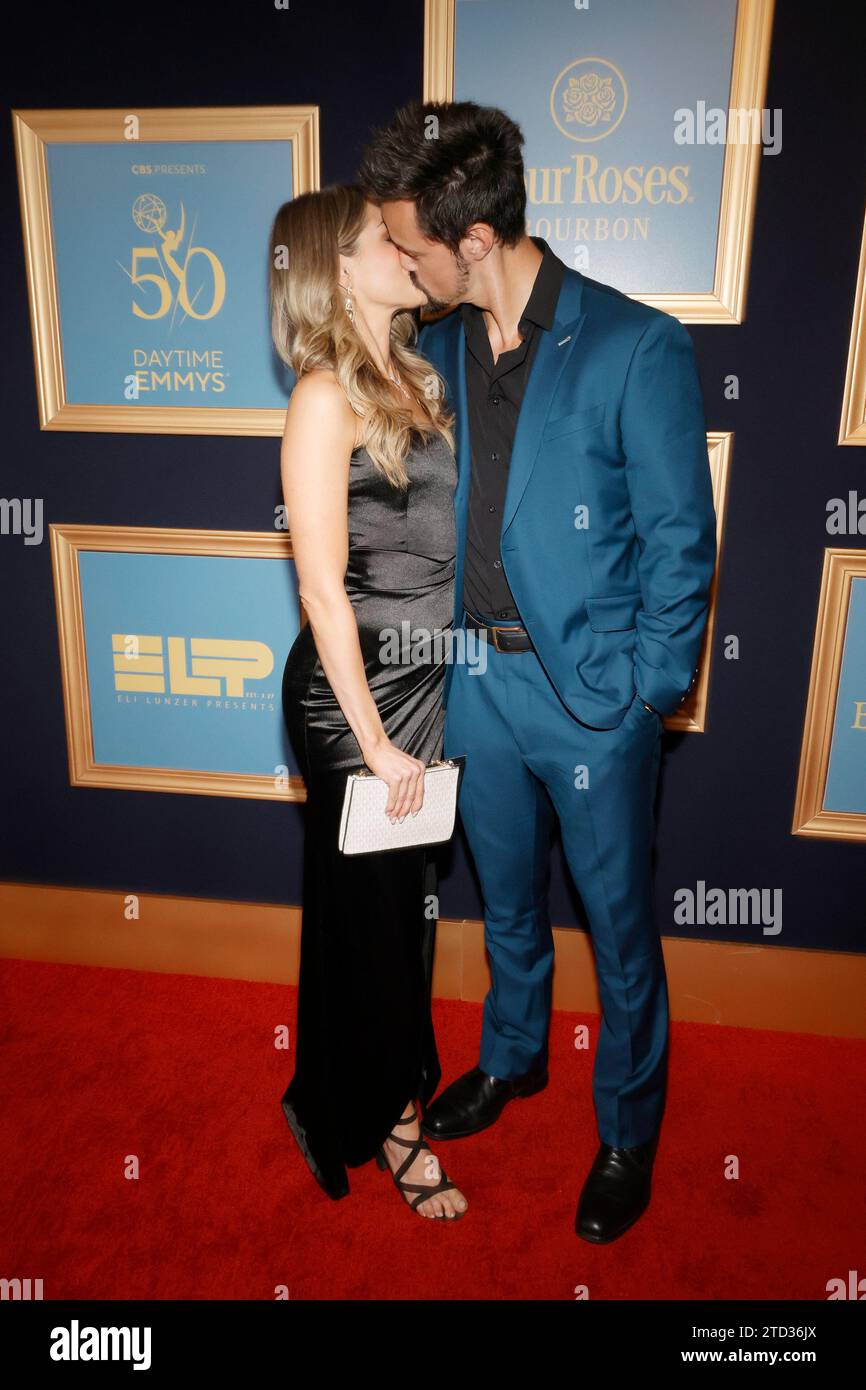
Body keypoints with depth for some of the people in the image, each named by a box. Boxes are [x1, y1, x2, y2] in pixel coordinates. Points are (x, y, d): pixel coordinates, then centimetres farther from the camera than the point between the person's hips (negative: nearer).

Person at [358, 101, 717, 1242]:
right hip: (479, 678, 5)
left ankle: (628, 1133, 39)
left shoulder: (636, 346, -15)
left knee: (619, 928, 13)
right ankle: (513, 1057, 51)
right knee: (507, 901, 24)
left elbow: (681, 538, -11)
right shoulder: (438, 346, 3)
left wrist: (645, 689, -11)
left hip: (592, 691, -5)